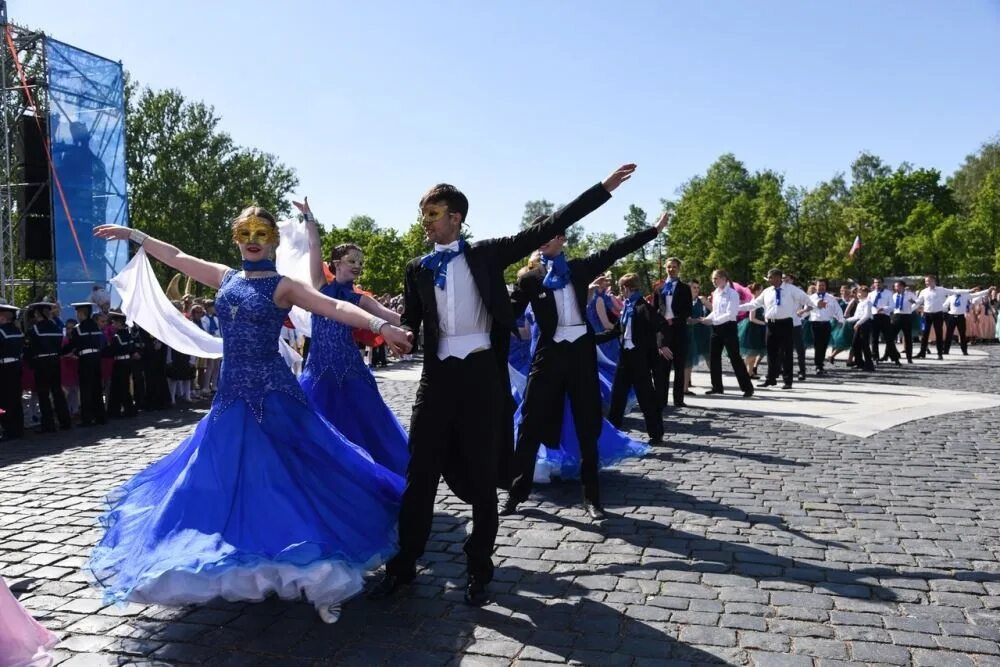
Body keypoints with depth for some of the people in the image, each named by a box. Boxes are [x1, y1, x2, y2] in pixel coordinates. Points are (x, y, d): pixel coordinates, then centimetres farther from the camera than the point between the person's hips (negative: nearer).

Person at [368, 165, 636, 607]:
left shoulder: (486, 254, 4)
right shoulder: (418, 269, 11)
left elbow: (547, 228, 1)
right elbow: (410, 321, 10)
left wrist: (603, 188, -2)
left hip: (482, 372, -2)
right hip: (437, 375, 2)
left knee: (483, 476, 7)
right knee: (420, 474, 6)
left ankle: (479, 569, 23)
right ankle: (403, 564, 21)